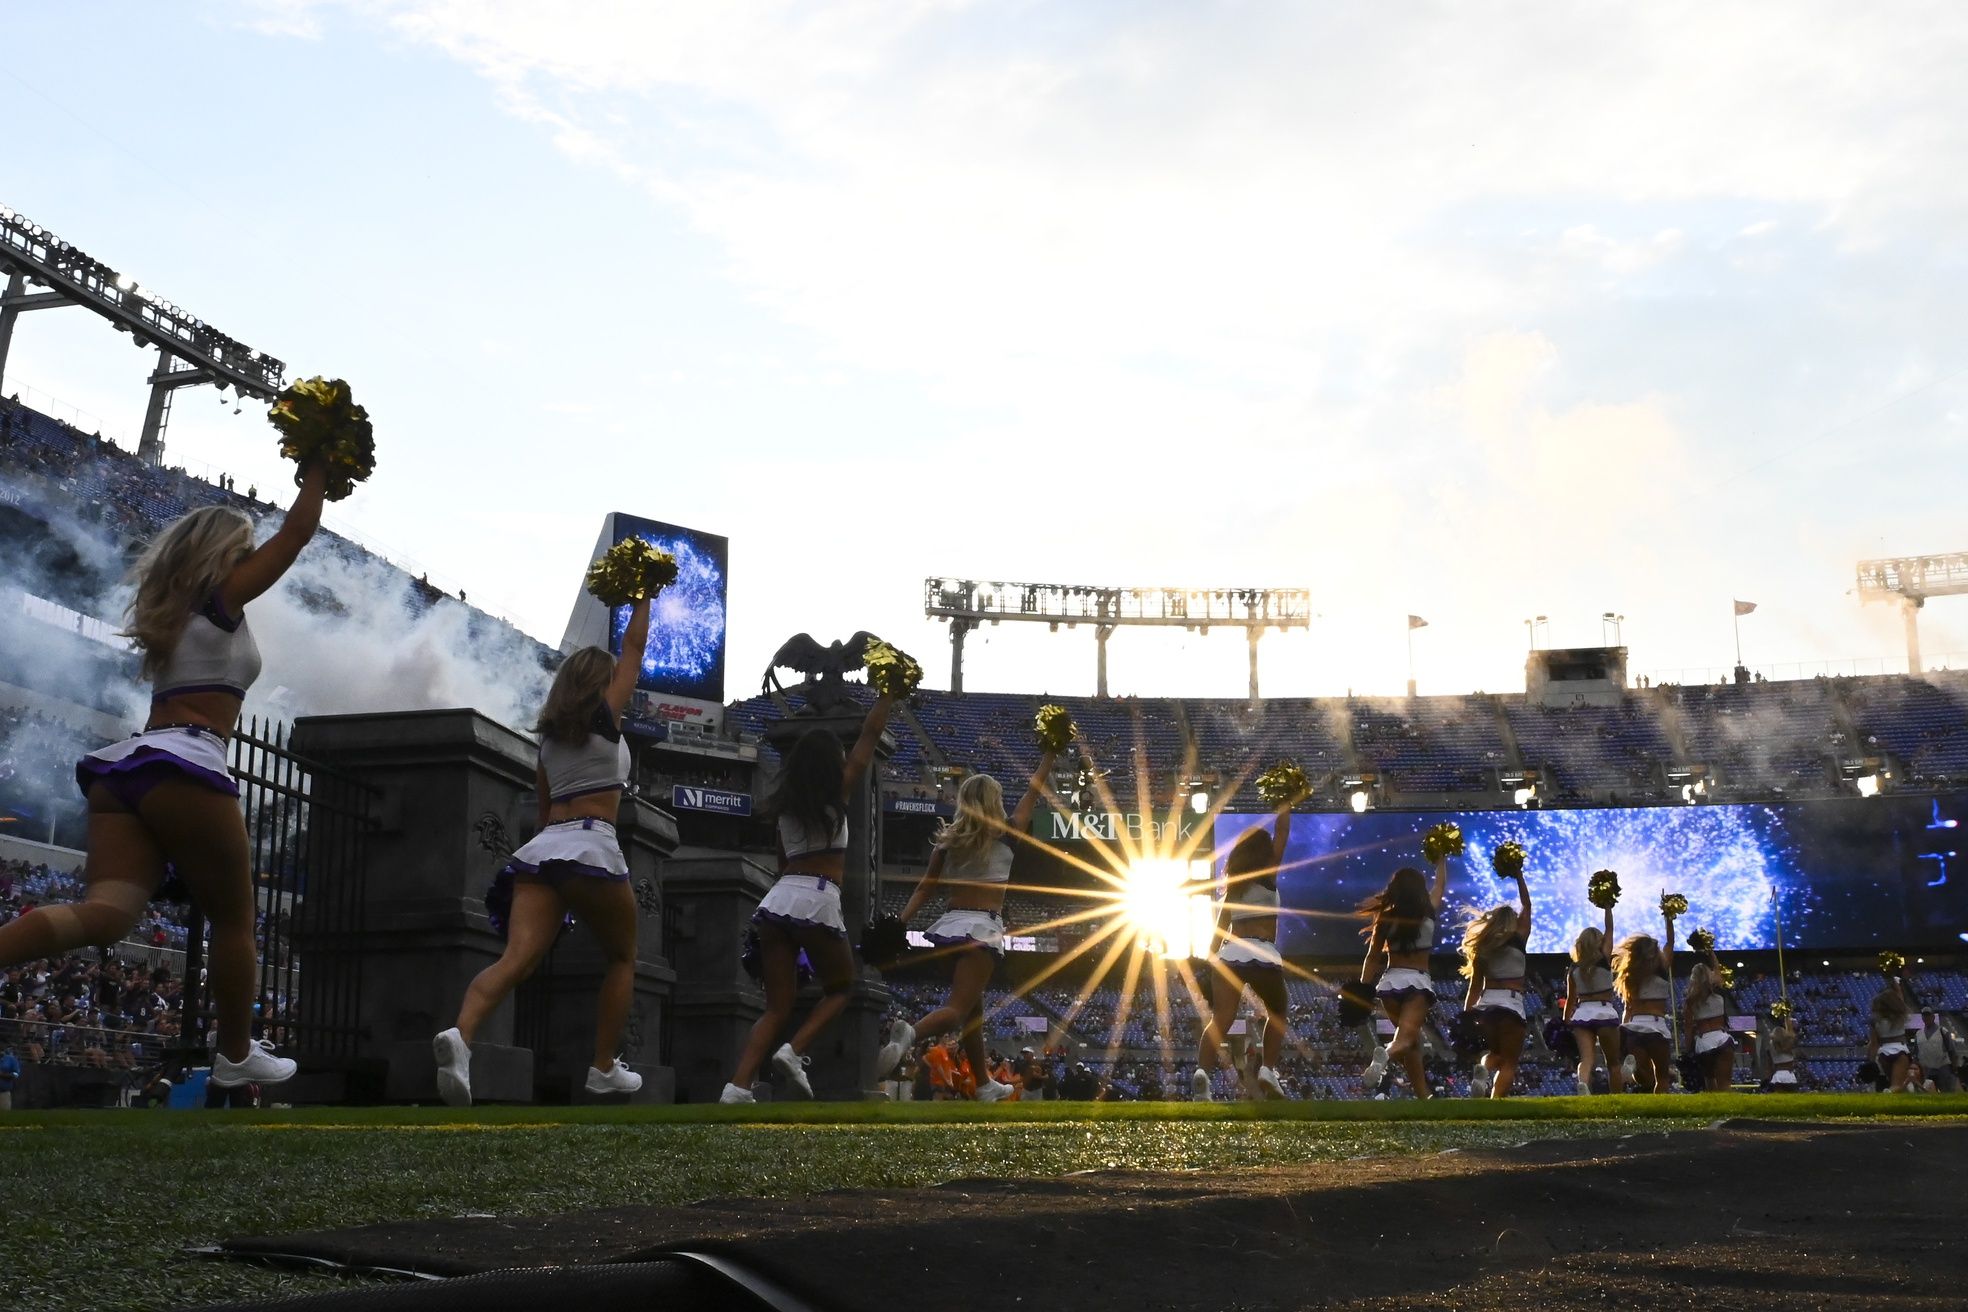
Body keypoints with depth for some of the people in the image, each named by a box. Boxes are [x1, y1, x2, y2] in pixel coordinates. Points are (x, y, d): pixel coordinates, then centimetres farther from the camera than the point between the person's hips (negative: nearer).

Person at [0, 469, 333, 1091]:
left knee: (105, 911, -11)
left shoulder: (170, 607, 27)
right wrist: (319, 471, 23)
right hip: (183, 765, -7)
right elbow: (297, 531, 6)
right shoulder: (222, 597, 5)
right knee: (232, 917, 8)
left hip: (122, 763, 7)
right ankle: (236, 1055, 16)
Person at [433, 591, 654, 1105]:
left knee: (517, 958, -14)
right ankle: (605, 1067, 11)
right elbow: (634, 648, 12)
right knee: (620, 958, 16)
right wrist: (642, 600, 24)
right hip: (590, 847, -5)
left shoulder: (549, 736, 22)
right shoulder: (606, 716, 6)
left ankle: (461, 1033, -40)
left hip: (541, 848, 5)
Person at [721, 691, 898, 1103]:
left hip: (776, 898, 5)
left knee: (777, 1007, 6)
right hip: (817, 900, -5)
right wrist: (888, 694, 19)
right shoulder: (838, 792, 3)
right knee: (840, 987, 17)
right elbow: (869, 735, 10)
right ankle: (794, 1051, -5)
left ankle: (737, 1087, -12)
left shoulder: (784, 804, 17)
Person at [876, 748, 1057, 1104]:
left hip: (952, 924, 6)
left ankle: (985, 1084, 28)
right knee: (958, 1008, -13)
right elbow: (1034, 790, 8)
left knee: (973, 1006, 19)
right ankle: (910, 1032, -44)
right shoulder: (1004, 834, -3)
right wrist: (1050, 753, 19)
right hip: (983, 927, -6)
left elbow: (923, 890, 4)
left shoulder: (949, 839, 7)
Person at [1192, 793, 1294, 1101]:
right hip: (1262, 956, -3)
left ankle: (1201, 1071, -30)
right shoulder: (1267, 874, 5)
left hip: (1229, 954, 4)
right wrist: (1285, 804, 20)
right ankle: (1268, 1070, 3)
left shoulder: (1232, 883, 18)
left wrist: (1210, 964, 21)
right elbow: (1281, 833, 8)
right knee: (1277, 1014, 19)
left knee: (1220, 1020, -7)